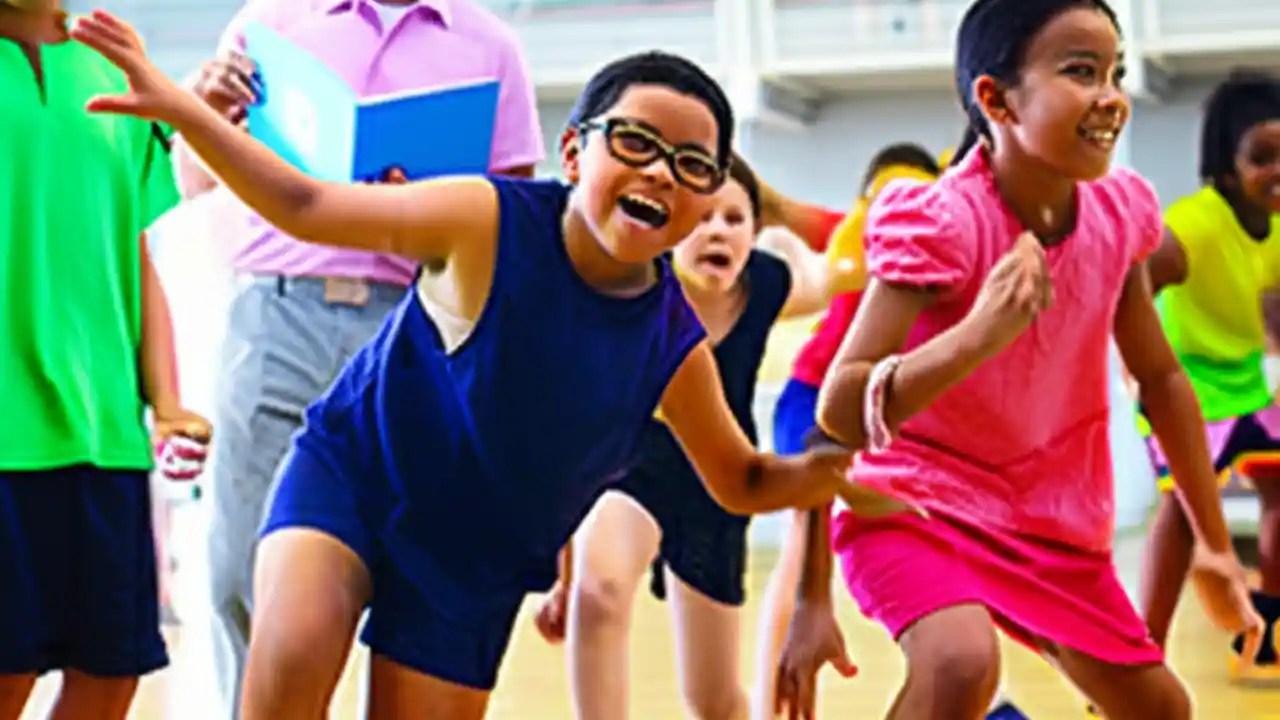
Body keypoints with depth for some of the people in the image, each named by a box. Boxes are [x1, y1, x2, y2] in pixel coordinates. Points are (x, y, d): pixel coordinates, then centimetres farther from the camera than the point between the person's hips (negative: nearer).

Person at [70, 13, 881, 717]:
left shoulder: (675, 344, -11)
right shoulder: (494, 222, -21)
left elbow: (742, 481, 4)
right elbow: (307, 208, -19)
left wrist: (829, 471, -17)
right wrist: (177, 105, -28)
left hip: (474, 563, 3)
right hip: (350, 470, -3)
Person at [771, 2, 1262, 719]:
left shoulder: (1119, 212, -7)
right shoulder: (941, 222, -26)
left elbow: (1160, 376, 8)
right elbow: (838, 411, -31)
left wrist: (1215, 545, 10)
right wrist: (979, 334, -46)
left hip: (1050, 523, 7)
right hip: (915, 505, -7)